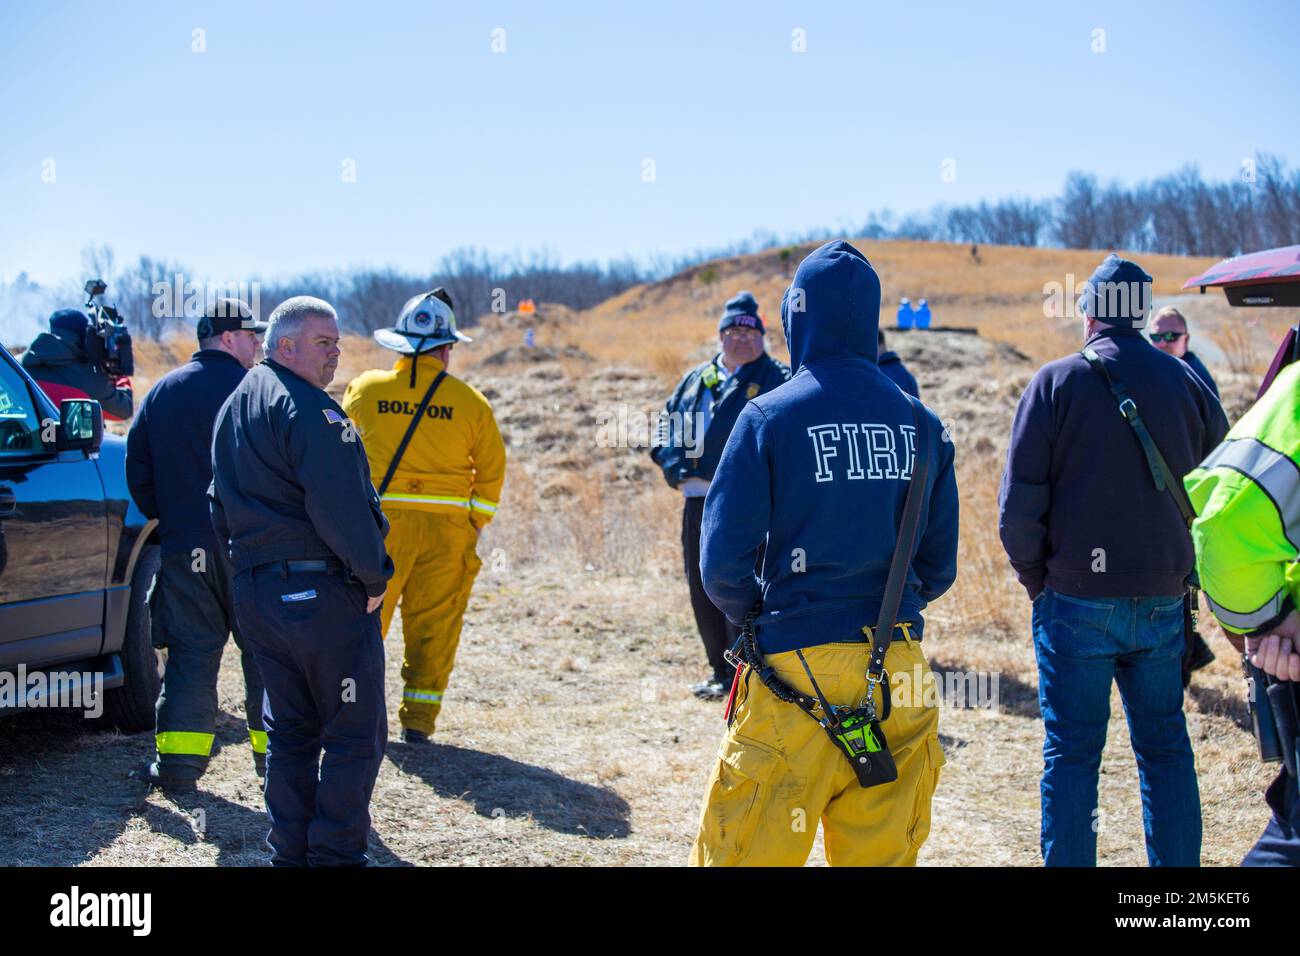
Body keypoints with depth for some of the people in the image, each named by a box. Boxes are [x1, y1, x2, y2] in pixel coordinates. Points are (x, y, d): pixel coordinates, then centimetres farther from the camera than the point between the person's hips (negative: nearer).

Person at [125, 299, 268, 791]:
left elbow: (137, 470, 11)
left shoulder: (161, 392, 9)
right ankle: (272, 751, 14)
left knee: (190, 651, 7)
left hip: (183, 547, 4)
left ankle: (178, 762, 3)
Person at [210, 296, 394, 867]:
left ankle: (290, 852, 20)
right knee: (355, 732, 0)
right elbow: (341, 509, -21)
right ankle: (336, 855, 1)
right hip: (323, 592, -9)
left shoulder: (233, 408, 16)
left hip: (253, 592, 9)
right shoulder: (310, 410, -15)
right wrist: (374, 575, -10)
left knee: (289, 730, 16)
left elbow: (222, 507, 21)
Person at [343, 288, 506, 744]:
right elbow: (492, 471, 4)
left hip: (379, 521, 0)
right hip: (446, 530, 0)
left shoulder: (364, 390, 0)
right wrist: (473, 524, 13)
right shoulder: (469, 402, -1)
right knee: (433, 625, 8)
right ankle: (418, 721, 11)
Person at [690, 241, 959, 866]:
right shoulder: (919, 423, 6)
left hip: (798, 667, -4)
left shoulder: (769, 416, -6)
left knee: (742, 856, 4)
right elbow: (939, 565, 9)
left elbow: (722, 563, -10)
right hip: (897, 672, 4)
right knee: (884, 856, 14)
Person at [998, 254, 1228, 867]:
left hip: (1077, 602, -3)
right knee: (1166, 747, 14)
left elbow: (1019, 502, -8)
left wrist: (1035, 580, 3)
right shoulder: (1185, 381, 4)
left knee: (1071, 754, 3)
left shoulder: (1057, 382, -6)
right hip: (1163, 599, 3)